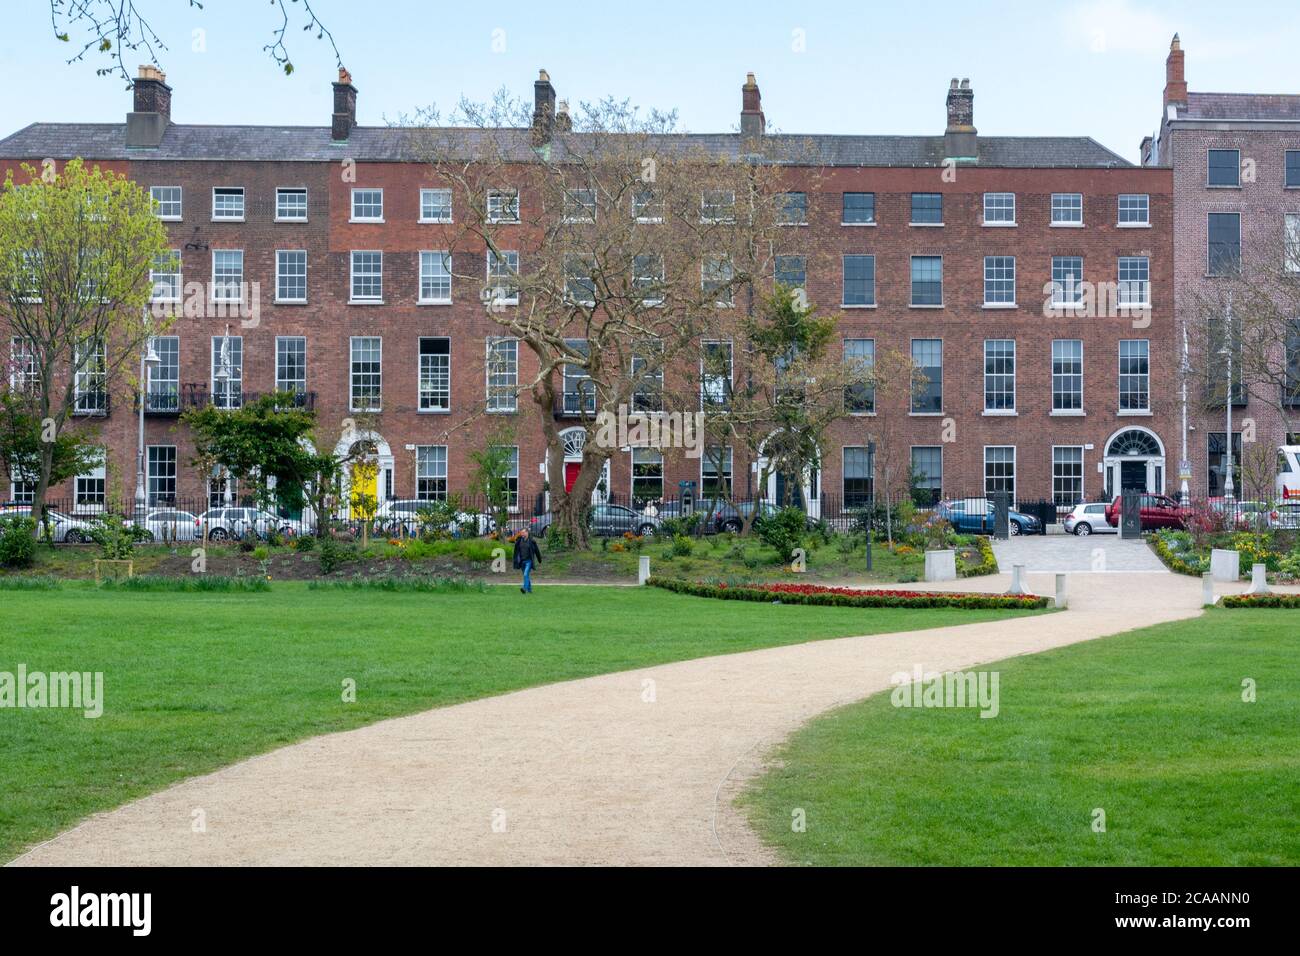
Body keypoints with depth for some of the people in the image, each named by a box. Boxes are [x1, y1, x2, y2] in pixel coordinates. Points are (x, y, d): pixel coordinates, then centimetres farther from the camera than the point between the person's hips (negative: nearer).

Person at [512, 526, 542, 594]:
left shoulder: (531, 541, -7)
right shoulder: (519, 540, 3)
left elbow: (537, 550, 3)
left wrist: (539, 560, 11)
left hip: (529, 561, -5)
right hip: (522, 561, 5)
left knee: (526, 574, -20)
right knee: (526, 575, 15)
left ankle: (525, 589, -27)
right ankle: (529, 589, 27)